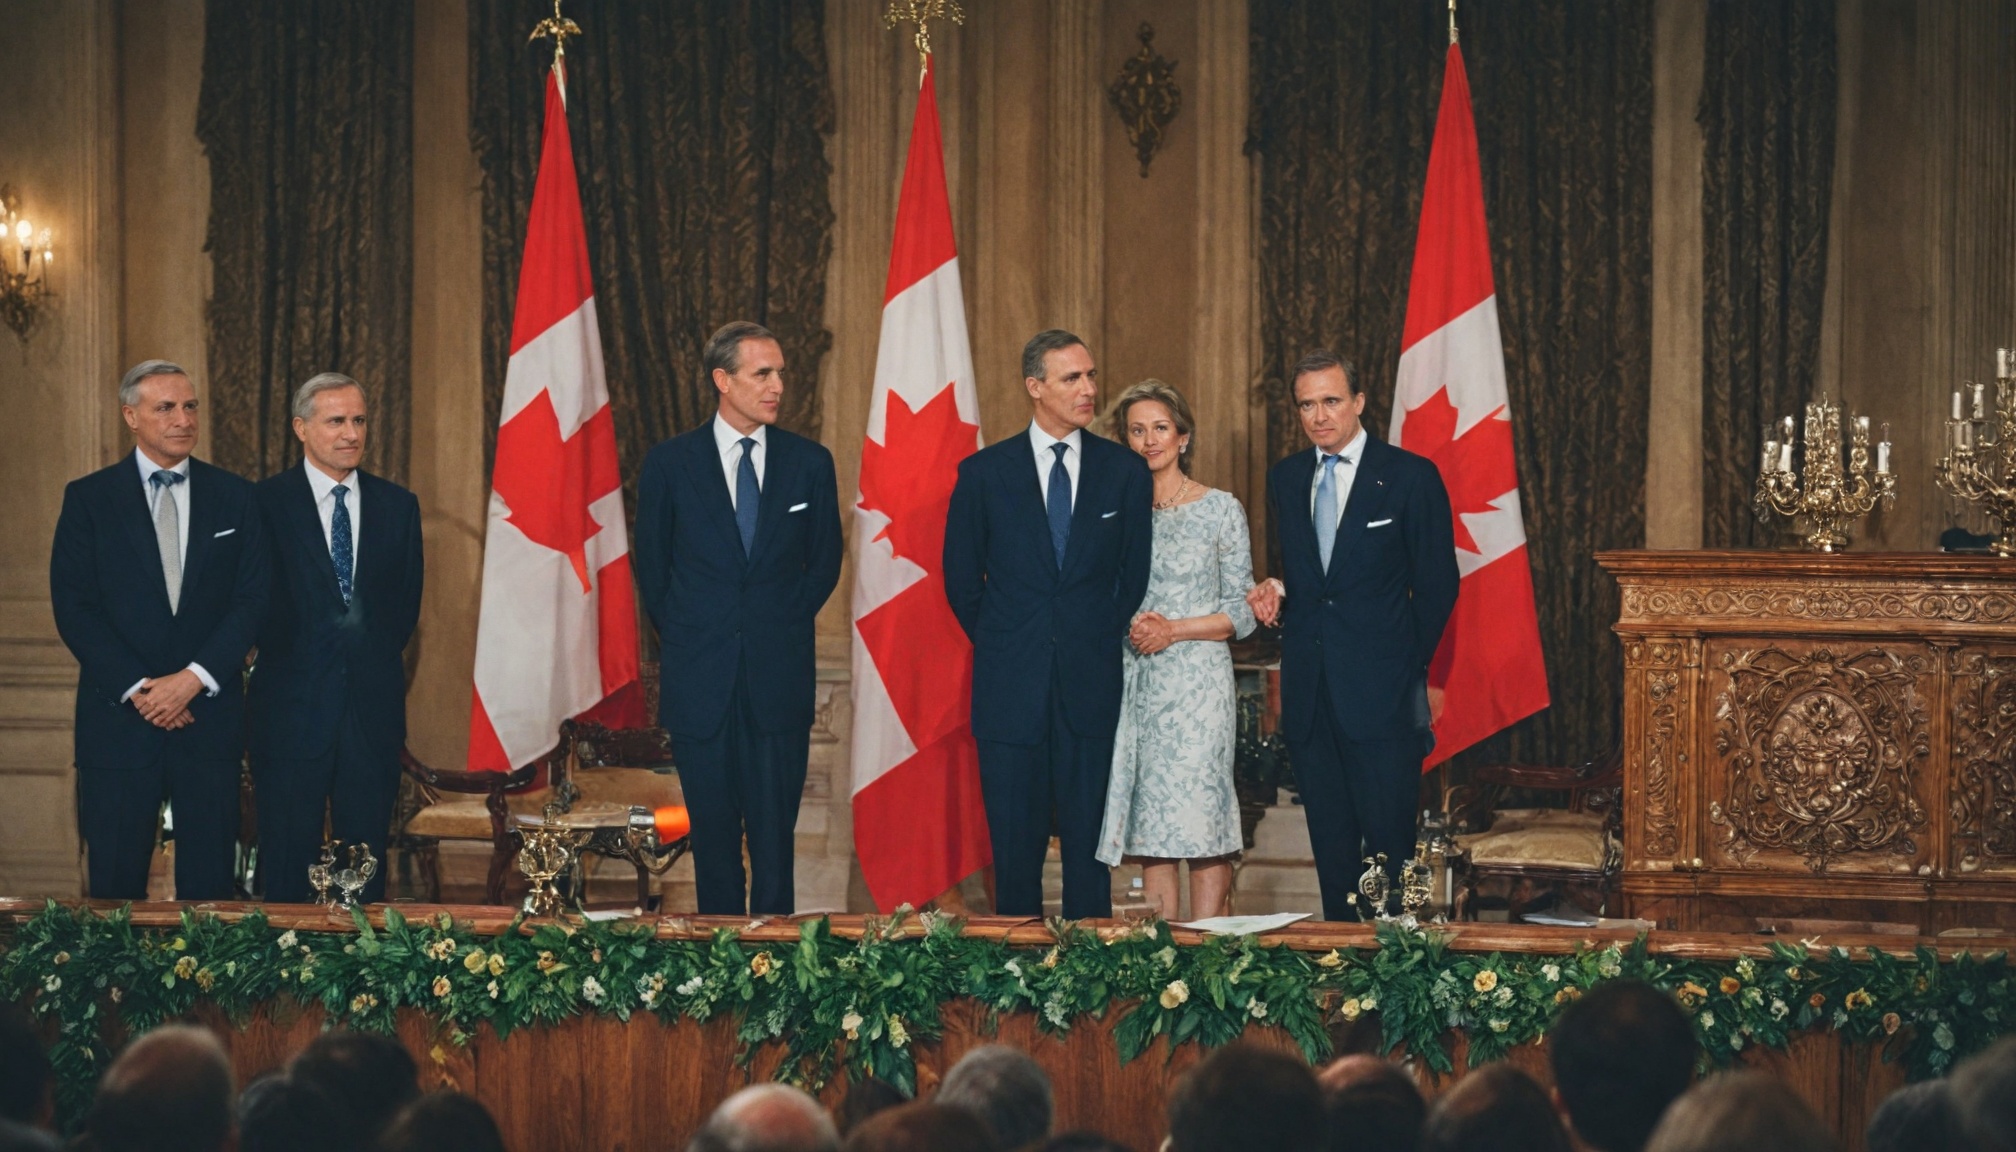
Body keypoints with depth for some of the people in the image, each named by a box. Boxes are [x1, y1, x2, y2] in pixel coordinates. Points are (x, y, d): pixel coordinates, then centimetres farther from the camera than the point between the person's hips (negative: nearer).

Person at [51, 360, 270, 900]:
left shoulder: (234, 498, 8)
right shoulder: (88, 498, 3)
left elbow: (252, 601, 2)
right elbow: (73, 607, -3)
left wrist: (193, 679, -10)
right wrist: (139, 689, -11)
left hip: (210, 712, 1)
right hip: (120, 715, -1)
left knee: (210, 885, 2)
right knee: (116, 885, 2)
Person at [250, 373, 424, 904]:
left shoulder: (398, 506, 10)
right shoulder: (267, 502, -1)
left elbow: (408, 602, 11)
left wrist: (378, 659, 2)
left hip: (374, 704, 3)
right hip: (292, 703, -3)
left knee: (366, 855, 6)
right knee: (288, 861, 1)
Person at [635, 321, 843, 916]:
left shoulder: (810, 462, 4)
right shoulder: (670, 463, 2)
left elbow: (824, 562, 12)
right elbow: (652, 569, 10)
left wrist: (782, 625, 6)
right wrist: (683, 639, 7)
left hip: (780, 677, 0)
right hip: (701, 682, 0)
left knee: (774, 836, -1)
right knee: (714, 834, 6)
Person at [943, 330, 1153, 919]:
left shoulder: (1125, 471, 4)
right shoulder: (984, 472, 1)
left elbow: (1134, 573, 11)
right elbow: (960, 580, 9)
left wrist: (1103, 642, 8)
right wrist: (1000, 647, 9)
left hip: (1091, 686, 0)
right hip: (1011, 689, 0)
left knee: (1089, 842, 4)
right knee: (1015, 845, 4)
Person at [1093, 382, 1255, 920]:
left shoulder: (1221, 510, 1)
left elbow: (1242, 613, 0)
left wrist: (1175, 629, -13)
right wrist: (1130, 625, -8)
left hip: (1198, 681, -3)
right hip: (1135, 687, 3)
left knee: (1201, 818, -8)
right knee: (1148, 823, 2)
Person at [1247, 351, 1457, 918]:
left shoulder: (1410, 476, -2)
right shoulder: (1286, 478, 12)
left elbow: (1437, 584, 1)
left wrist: (1410, 668, 1)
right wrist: (1276, 591, 1)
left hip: (1381, 690, -5)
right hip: (1310, 694, 5)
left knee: (1388, 838, -5)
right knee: (1330, 843, 8)